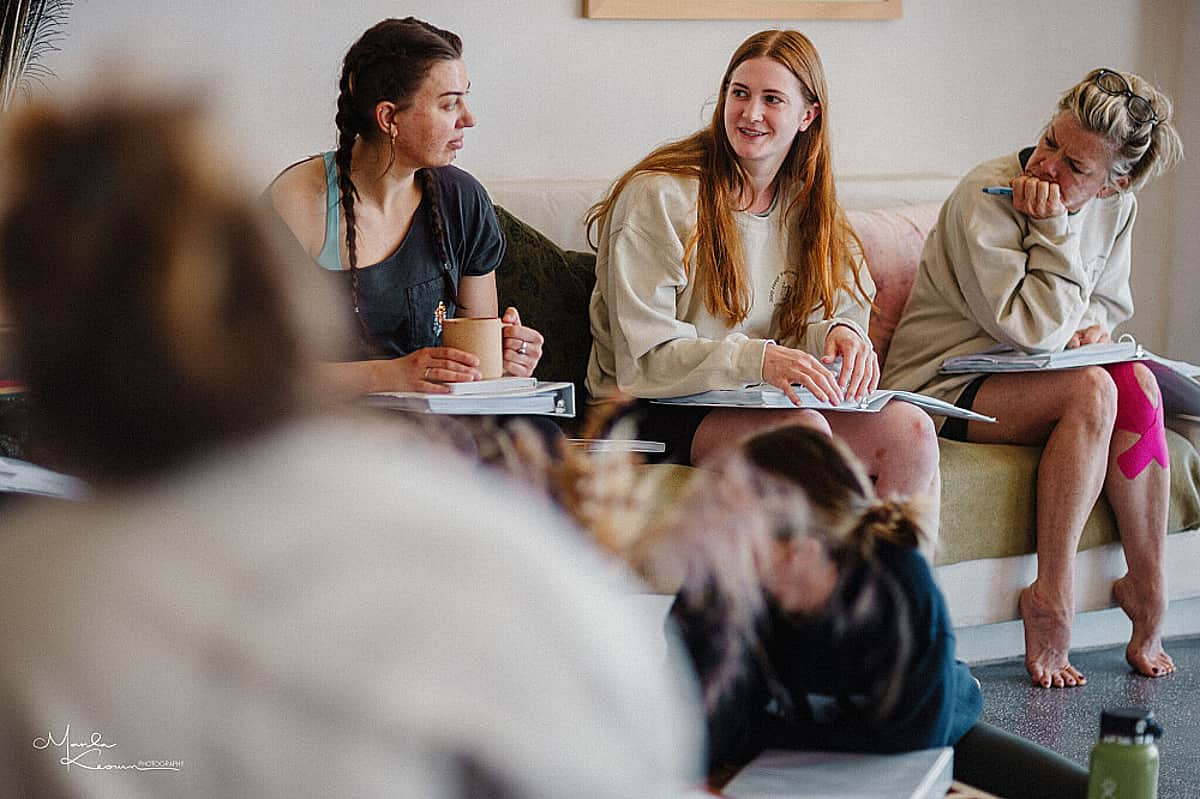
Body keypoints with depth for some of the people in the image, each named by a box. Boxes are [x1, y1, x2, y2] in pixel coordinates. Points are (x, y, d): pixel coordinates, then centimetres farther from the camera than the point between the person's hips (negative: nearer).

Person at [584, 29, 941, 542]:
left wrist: (838, 332, -13)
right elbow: (644, 357, -15)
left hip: (760, 402, 6)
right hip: (661, 412, -6)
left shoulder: (804, 204, 11)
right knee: (803, 428, -34)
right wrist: (757, 359, -30)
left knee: (910, 429, -19)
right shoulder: (659, 196, -10)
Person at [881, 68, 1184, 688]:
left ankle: (1146, 586, -17)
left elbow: (1109, 301, 18)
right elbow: (1033, 329, -24)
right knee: (1091, 391, -31)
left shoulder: (1115, 208, 1)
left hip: (1027, 378, 6)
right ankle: (1052, 596, -25)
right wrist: (1052, 231, -28)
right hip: (945, 385, -6)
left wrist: (1093, 325, -4)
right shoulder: (985, 195, -19)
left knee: (1137, 385, -24)